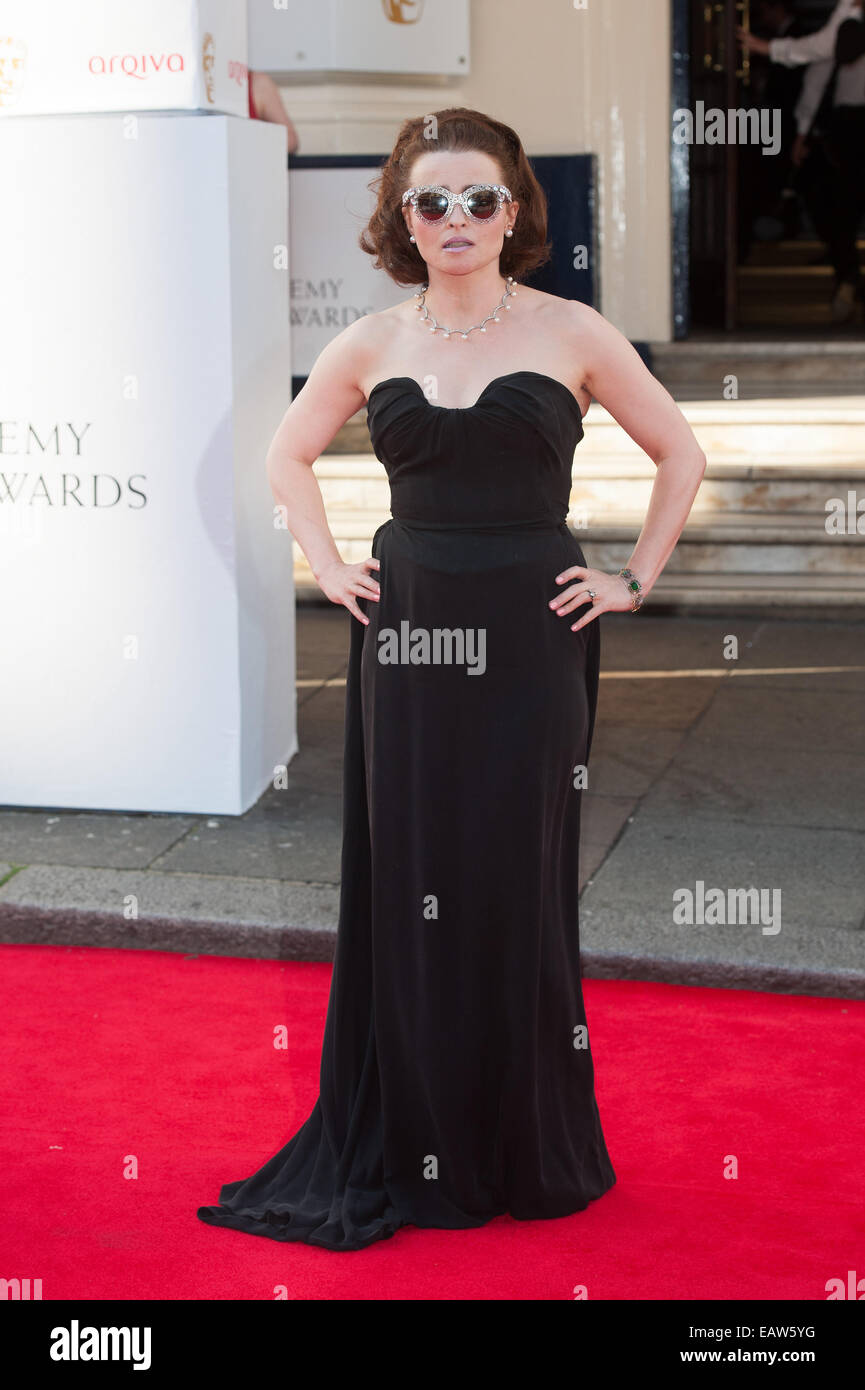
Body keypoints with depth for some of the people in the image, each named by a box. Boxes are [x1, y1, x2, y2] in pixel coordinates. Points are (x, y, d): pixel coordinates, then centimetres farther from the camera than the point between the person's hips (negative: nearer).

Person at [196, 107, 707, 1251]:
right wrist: (330, 567, 9)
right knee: (409, 888, 5)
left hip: (531, 639, -2)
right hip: (406, 638, 2)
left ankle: (533, 1151, 19)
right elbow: (288, 453, 20)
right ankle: (413, 1148, 18)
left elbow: (681, 453, 8)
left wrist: (634, 580, 3)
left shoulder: (571, 334, 0)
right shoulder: (374, 343, 6)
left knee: (521, 886, 3)